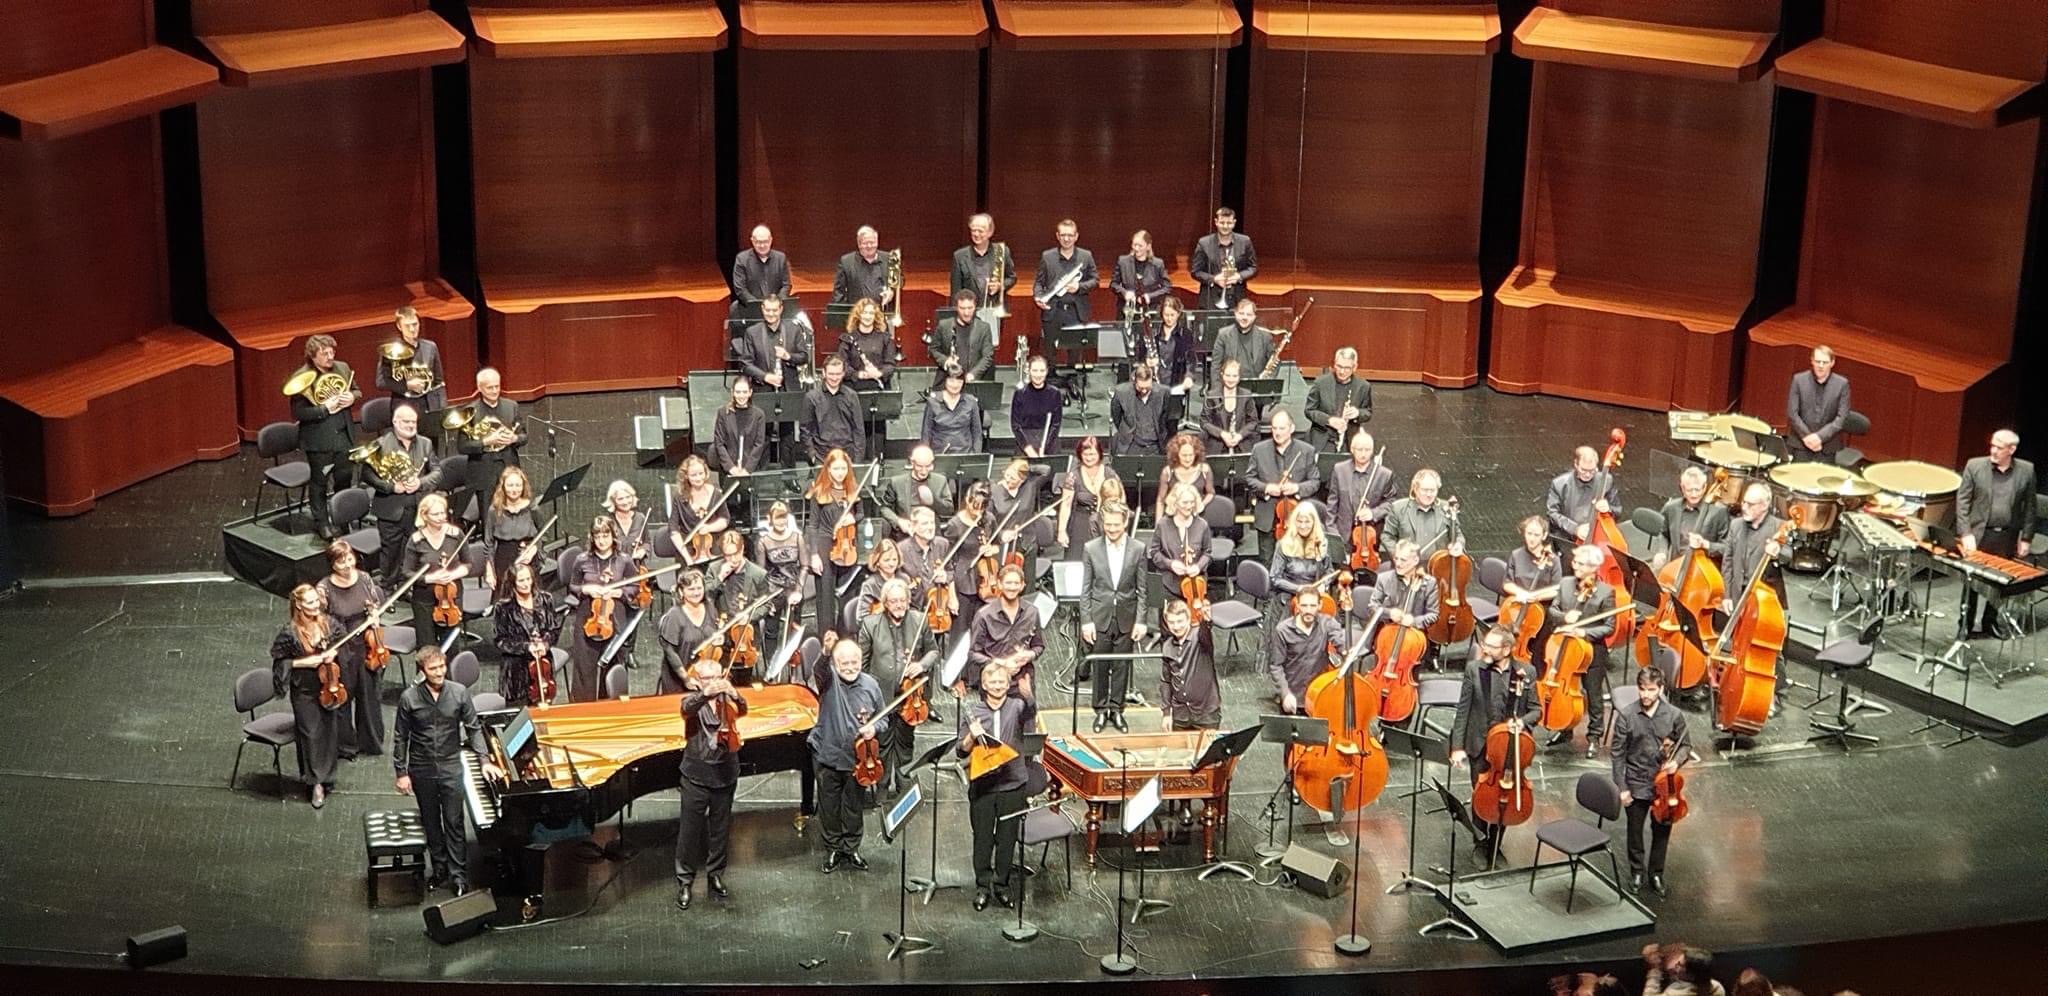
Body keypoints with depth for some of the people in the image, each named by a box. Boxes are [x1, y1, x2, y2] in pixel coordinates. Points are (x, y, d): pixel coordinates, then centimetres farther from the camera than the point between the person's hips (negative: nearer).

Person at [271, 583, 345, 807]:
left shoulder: (329, 623, -8)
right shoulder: (289, 631, -18)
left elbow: (342, 643, 10)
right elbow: (279, 660, -9)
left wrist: (334, 652, -11)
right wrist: (303, 663, -20)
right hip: (304, 690, -3)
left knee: (330, 732, 12)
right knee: (310, 734, 1)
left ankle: (326, 777, 32)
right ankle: (316, 782, 11)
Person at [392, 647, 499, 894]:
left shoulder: (460, 693, -10)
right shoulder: (409, 698, -12)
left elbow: (474, 729, 0)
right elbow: (400, 738, -3)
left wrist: (485, 760, -7)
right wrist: (401, 773, -3)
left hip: (451, 766, 0)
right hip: (422, 769, 0)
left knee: (454, 822, 1)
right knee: (431, 822, 14)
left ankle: (458, 874, 9)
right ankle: (440, 867, 29)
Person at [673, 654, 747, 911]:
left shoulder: (726, 698, 1)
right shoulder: (693, 699, -5)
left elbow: (742, 710, -20)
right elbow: (687, 708, -29)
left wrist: (734, 694, -42)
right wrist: (706, 693, -49)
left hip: (725, 774, 3)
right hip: (697, 776, -3)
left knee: (721, 829, 14)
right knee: (690, 829, 1)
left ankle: (716, 874, 29)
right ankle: (685, 881, 9)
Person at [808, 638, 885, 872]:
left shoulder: (871, 685, -3)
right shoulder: (828, 679, -10)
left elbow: (882, 718, 8)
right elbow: (818, 670, -35)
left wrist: (874, 728, -14)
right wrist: (824, 653, -56)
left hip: (856, 758, 1)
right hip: (827, 756, -1)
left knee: (854, 807, 15)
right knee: (829, 808, 11)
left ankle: (851, 848, 32)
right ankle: (833, 849, 27)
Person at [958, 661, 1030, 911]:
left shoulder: (1016, 707, -3)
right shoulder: (974, 711, 1)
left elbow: (1029, 712, -29)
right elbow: (961, 751, 3)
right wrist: (972, 737, -17)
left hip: (1012, 784, -1)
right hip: (982, 785, 1)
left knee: (1007, 839, 9)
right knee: (982, 838, 7)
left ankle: (1002, 884, 24)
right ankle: (982, 886, 20)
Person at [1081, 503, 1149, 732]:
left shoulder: (1137, 550, -2)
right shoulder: (1091, 549, -3)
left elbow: (1141, 589, 1)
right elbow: (1085, 589, -1)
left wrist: (1140, 621, -4)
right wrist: (1086, 620, -6)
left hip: (1125, 618, 0)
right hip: (1099, 617, 0)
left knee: (1122, 666, 7)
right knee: (1099, 666, 5)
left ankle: (1117, 710, 20)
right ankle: (1101, 710, 18)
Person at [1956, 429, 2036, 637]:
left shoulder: (2026, 471, 0)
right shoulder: (1974, 466, -4)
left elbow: (2029, 507, 5)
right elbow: (1962, 502, -3)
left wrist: (2026, 539, 3)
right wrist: (1966, 534, -11)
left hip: (2007, 539, 1)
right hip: (1978, 535, -1)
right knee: (1972, 580, 4)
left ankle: (1990, 623, 21)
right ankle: (1966, 624, 15)